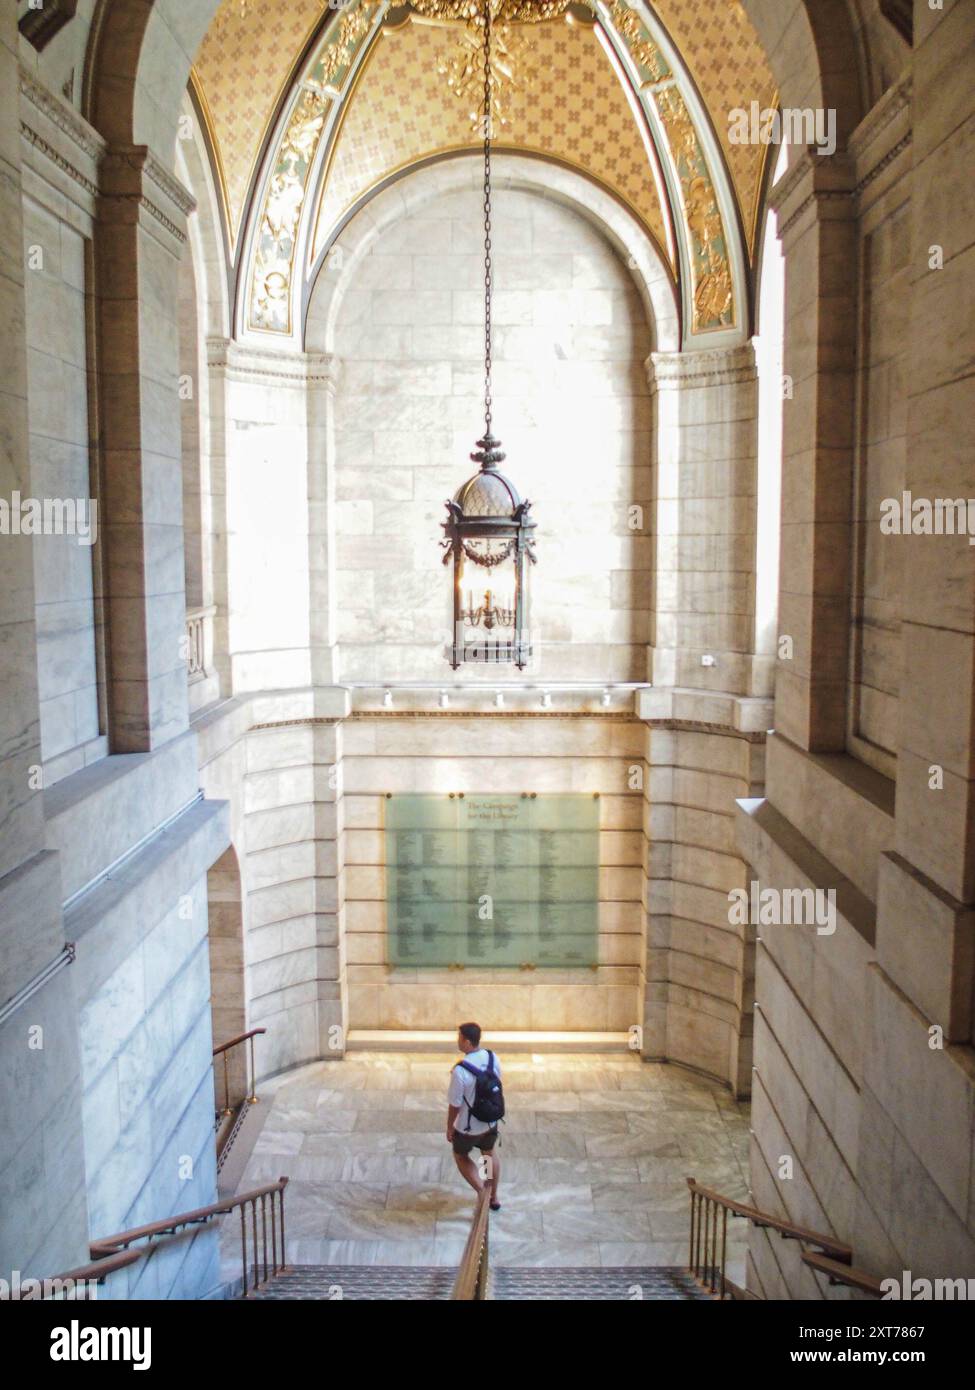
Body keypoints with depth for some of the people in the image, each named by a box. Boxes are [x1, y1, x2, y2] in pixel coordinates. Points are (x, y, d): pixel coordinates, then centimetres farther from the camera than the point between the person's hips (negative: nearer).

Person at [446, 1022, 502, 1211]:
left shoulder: (460, 1071, -32)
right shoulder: (492, 1058, -14)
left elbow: (454, 1105, -21)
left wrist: (449, 1128, -4)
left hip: (468, 1127, -5)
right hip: (491, 1121, 5)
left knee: (460, 1156, 24)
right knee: (490, 1153, 29)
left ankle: (482, 1192, 14)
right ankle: (494, 1197, 42)